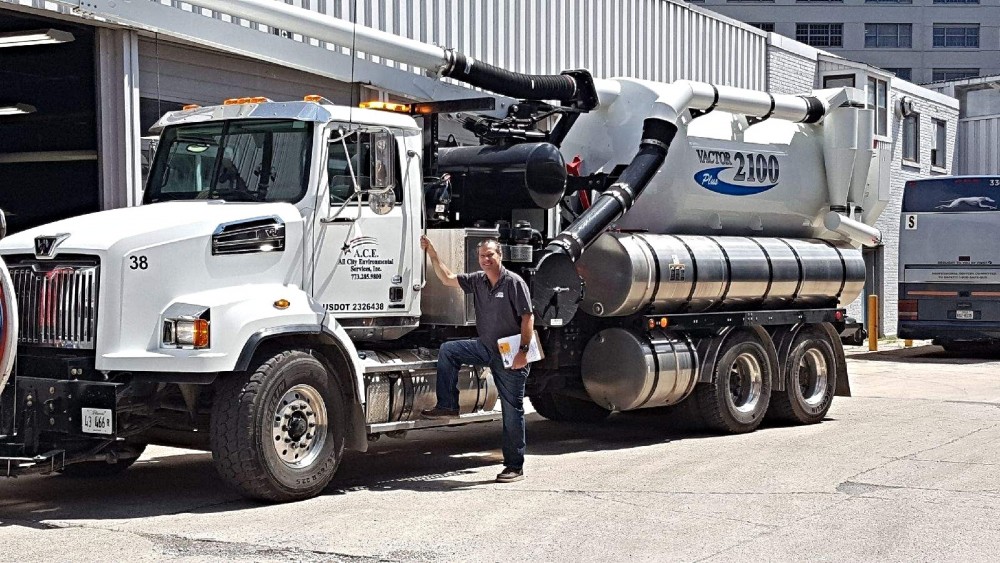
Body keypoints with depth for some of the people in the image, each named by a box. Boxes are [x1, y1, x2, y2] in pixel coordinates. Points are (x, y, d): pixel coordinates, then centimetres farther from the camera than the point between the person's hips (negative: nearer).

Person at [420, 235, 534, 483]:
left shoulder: (514, 282, -13)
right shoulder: (477, 280, 5)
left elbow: (528, 317, -16)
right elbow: (448, 278, 13)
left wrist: (524, 350, -22)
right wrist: (432, 254, 5)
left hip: (510, 356, -6)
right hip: (486, 348, 7)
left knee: (512, 411, -1)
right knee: (448, 350, -2)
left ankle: (515, 467, 5)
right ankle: (447, 405, 4)